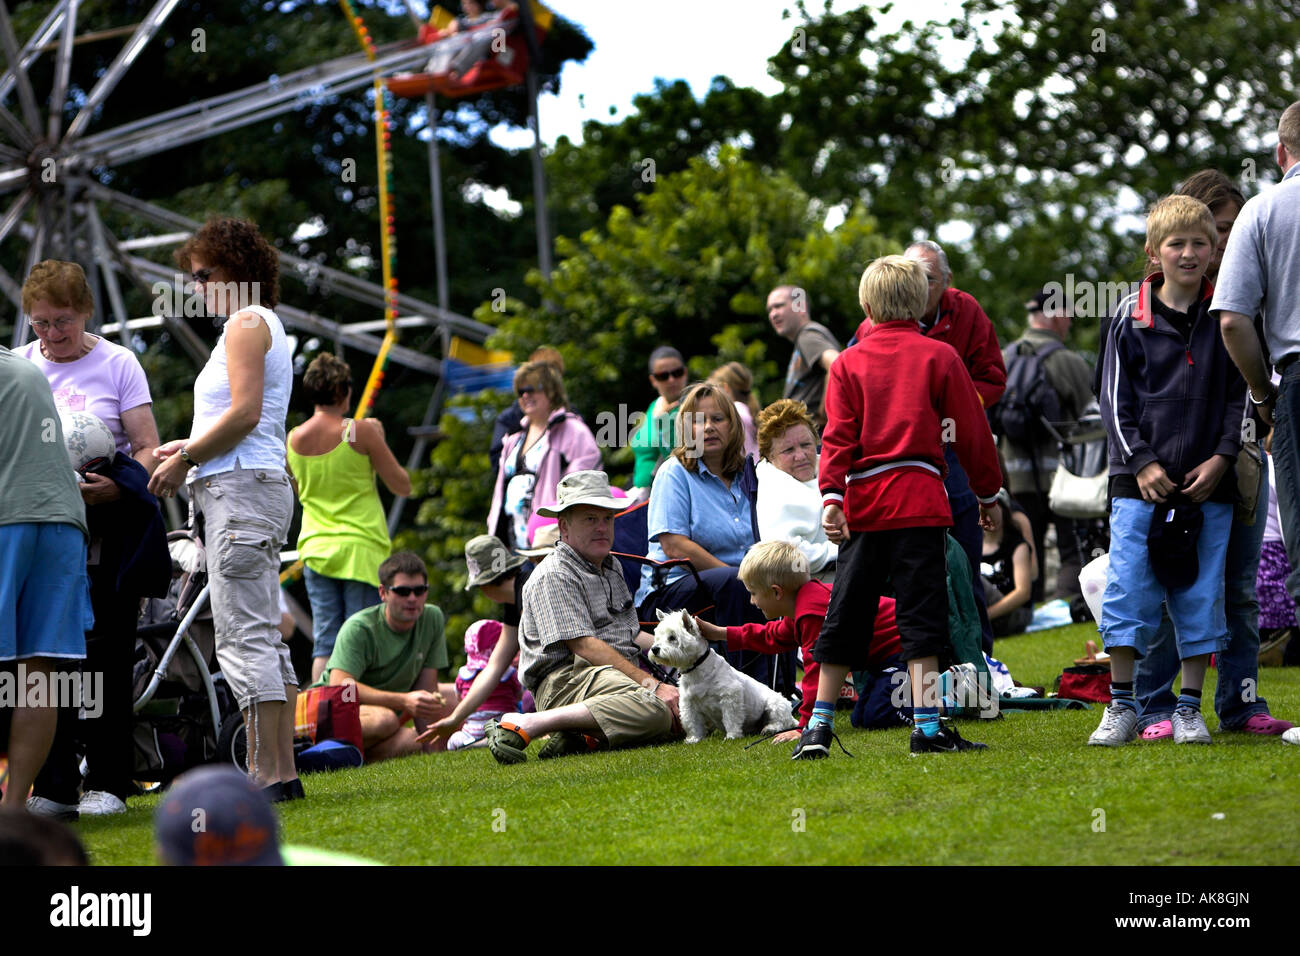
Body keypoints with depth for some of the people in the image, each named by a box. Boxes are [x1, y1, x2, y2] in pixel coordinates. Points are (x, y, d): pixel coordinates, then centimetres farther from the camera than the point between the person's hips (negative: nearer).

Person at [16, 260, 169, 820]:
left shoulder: (118, 364, 4)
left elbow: (148, 449, 0)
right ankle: (54, 788, 1)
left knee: (105, 652, -2)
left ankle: (108, 783, 3)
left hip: (109, 529, -2)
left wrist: (115, 487, -19)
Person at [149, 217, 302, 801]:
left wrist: (186, 459, -9)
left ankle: (267, 774, -15)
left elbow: (245, 412, -17)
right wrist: (191, 447, 14)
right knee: (263, 638, 9)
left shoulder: (245, 322, -7)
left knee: (243, 638, -12)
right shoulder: (263, 325, 23)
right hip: (258, 487, 11)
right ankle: (282, 770, 9)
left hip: (241, 489, -11)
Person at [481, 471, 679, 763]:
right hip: (565, 681, -9)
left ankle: (587, 738, -13)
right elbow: (584, 646, -15)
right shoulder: (554, 575, -4)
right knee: (655, 710, -35)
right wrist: (651, 684, -20)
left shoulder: (612, 568, 26)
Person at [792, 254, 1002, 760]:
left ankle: (819, 723, 11)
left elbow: (837, 436, -2)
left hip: (862, 504, 2)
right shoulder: (939, 357, 4)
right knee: (920, 612, -3)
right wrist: (989, 492, 15)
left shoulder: (848, 363, 8)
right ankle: (927, 725, -9)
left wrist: (832, 497, -9)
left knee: (846, 616, 9)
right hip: (919, 499, -2)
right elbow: (971, 431, 6)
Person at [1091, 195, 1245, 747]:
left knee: (1201, 596, 2)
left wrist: (1221, 458, -5)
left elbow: (1239, 395, 8)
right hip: (1140, 481, -1)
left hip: (1208, 481, 1)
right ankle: (1122, 707, 6)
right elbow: (1115, 399, 4)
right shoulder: (1131, 318, 4)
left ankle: (1189, 708, 11)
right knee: (1128, 591, -4)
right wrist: (1142, 462, -7)